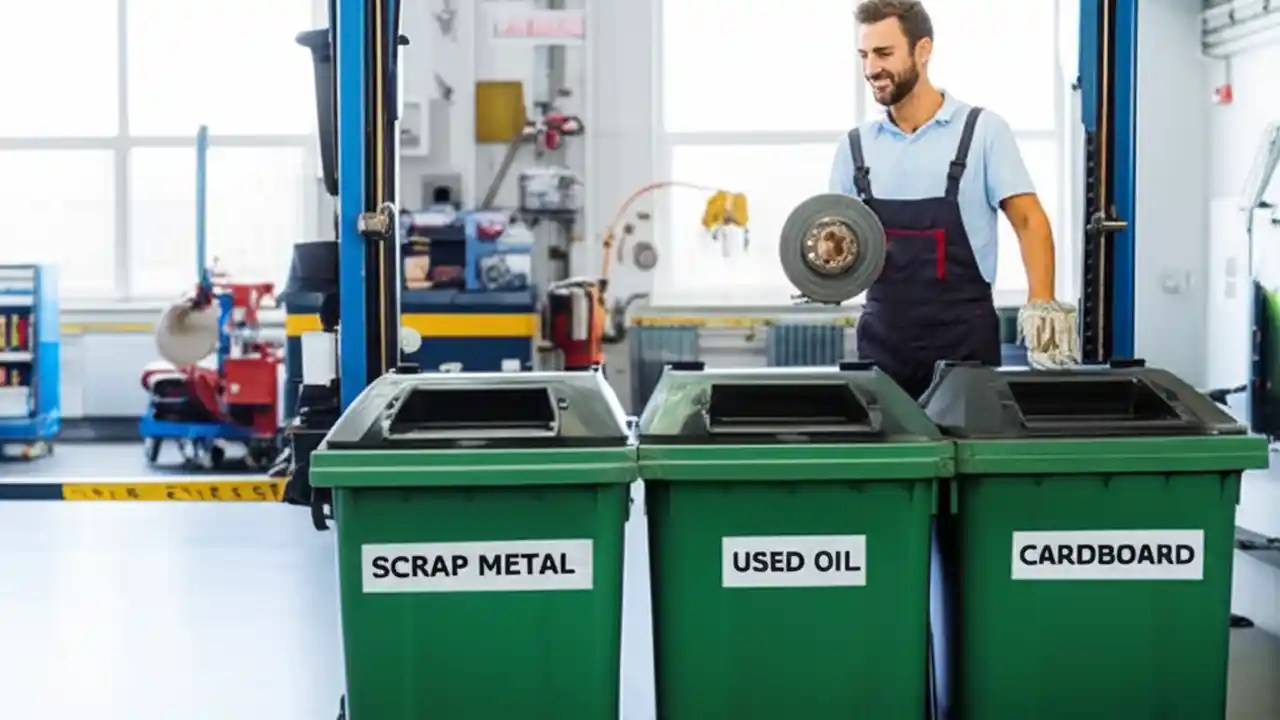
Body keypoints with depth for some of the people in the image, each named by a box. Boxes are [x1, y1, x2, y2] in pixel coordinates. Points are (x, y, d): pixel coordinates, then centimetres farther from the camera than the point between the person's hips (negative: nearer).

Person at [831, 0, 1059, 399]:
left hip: (964, 336, -3)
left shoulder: (982, 129, -2)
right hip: (883, 336, 3)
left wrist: (1041, 305, -18)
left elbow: (1029, 220, -5)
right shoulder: (856, 144, 8)